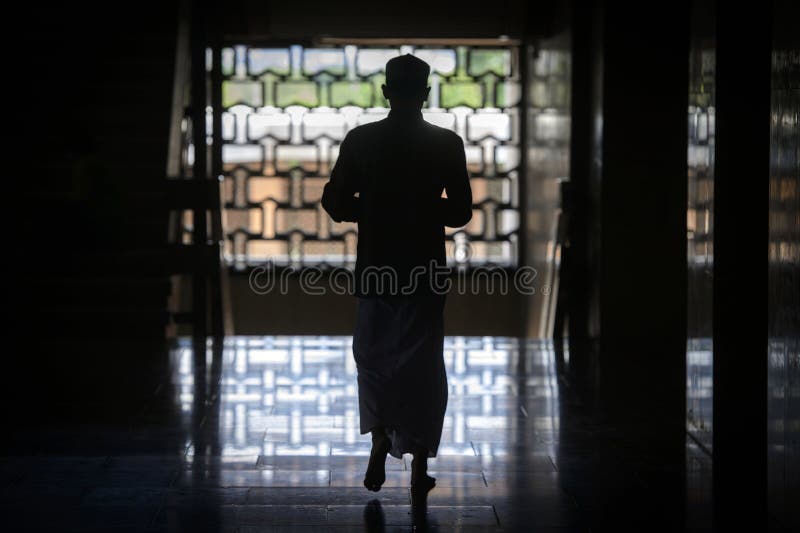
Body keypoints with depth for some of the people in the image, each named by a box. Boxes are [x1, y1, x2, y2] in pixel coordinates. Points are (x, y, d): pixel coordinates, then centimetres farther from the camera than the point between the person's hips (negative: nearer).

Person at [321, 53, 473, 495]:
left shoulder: (359, 140, -5)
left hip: (375, 267, 0)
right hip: (425, 270, 0)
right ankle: (419, 465, 8)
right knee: (422, 366, 8)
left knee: (374, 356, 18)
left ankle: (380, 443, 5)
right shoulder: (446, 144, -6)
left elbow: (336, 205, -2)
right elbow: (461, 212, -3)